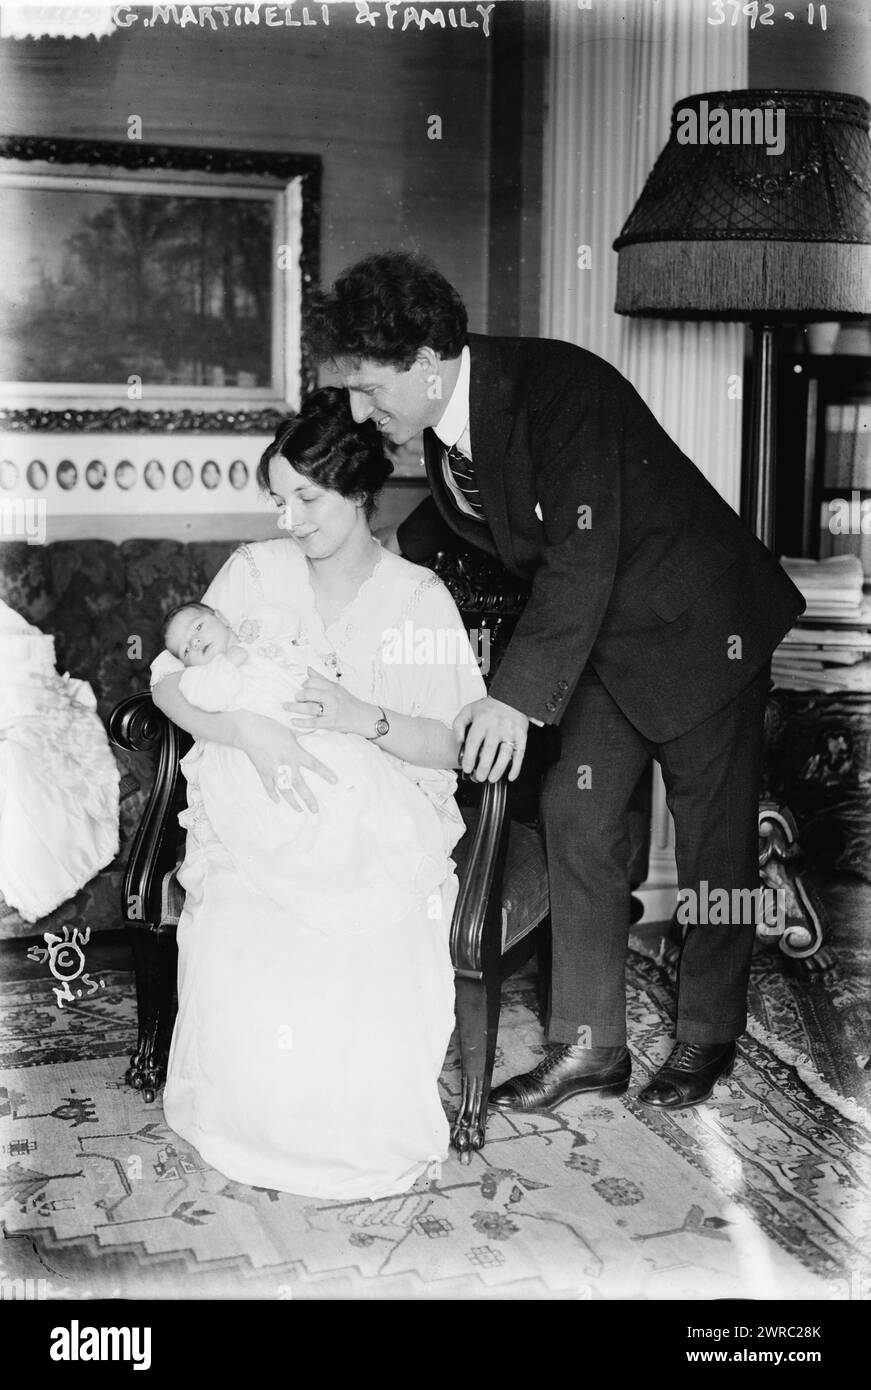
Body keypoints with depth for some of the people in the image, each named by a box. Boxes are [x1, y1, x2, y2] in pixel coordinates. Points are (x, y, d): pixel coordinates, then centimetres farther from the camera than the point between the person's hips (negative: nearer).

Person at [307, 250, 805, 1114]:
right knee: (575, 815, 3)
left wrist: (519, 694, -41)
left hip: (698, 623, -7)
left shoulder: (560, 389, -30)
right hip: (601, 636, 7)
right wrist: (398, 546, 2)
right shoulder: (443, 424, -5)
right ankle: (588, 1044, 12)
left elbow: (582, 560, -35)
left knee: (713, 841, 5)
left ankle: (707, 1038, 23)